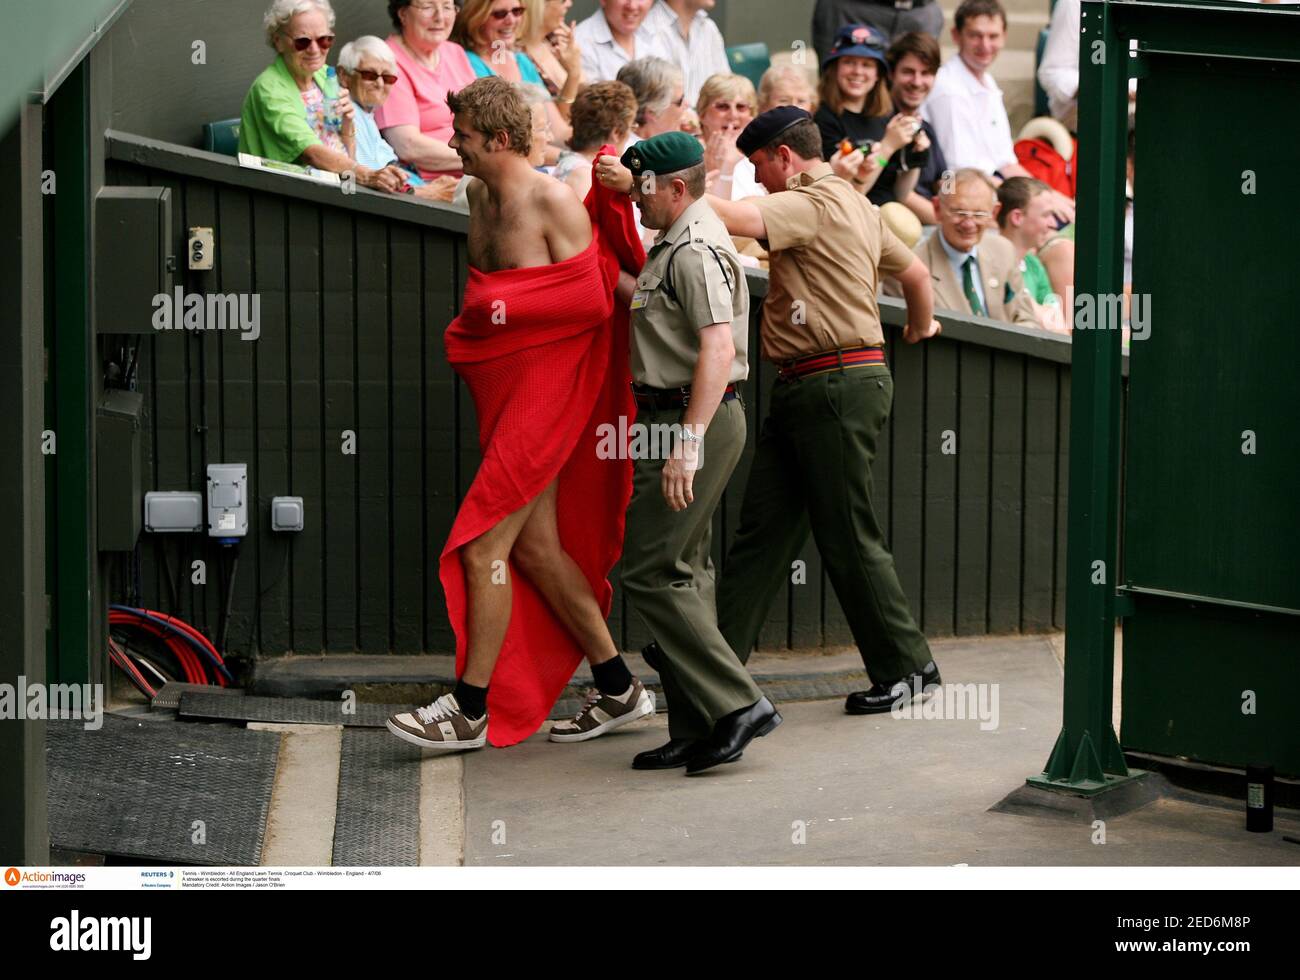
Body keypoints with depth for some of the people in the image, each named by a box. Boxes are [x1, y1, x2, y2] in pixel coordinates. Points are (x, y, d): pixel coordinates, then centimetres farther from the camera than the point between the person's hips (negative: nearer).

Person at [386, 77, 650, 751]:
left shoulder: (553, 202, -14)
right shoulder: (479, 195, 11)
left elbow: (592, 301, -16)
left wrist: (506, 306, -11)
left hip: (545, 386, -9)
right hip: (503, 385, 9)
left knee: (485, 543, -10)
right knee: (536, 546, 10)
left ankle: (470, 709, -3)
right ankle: (618, 688, 19)